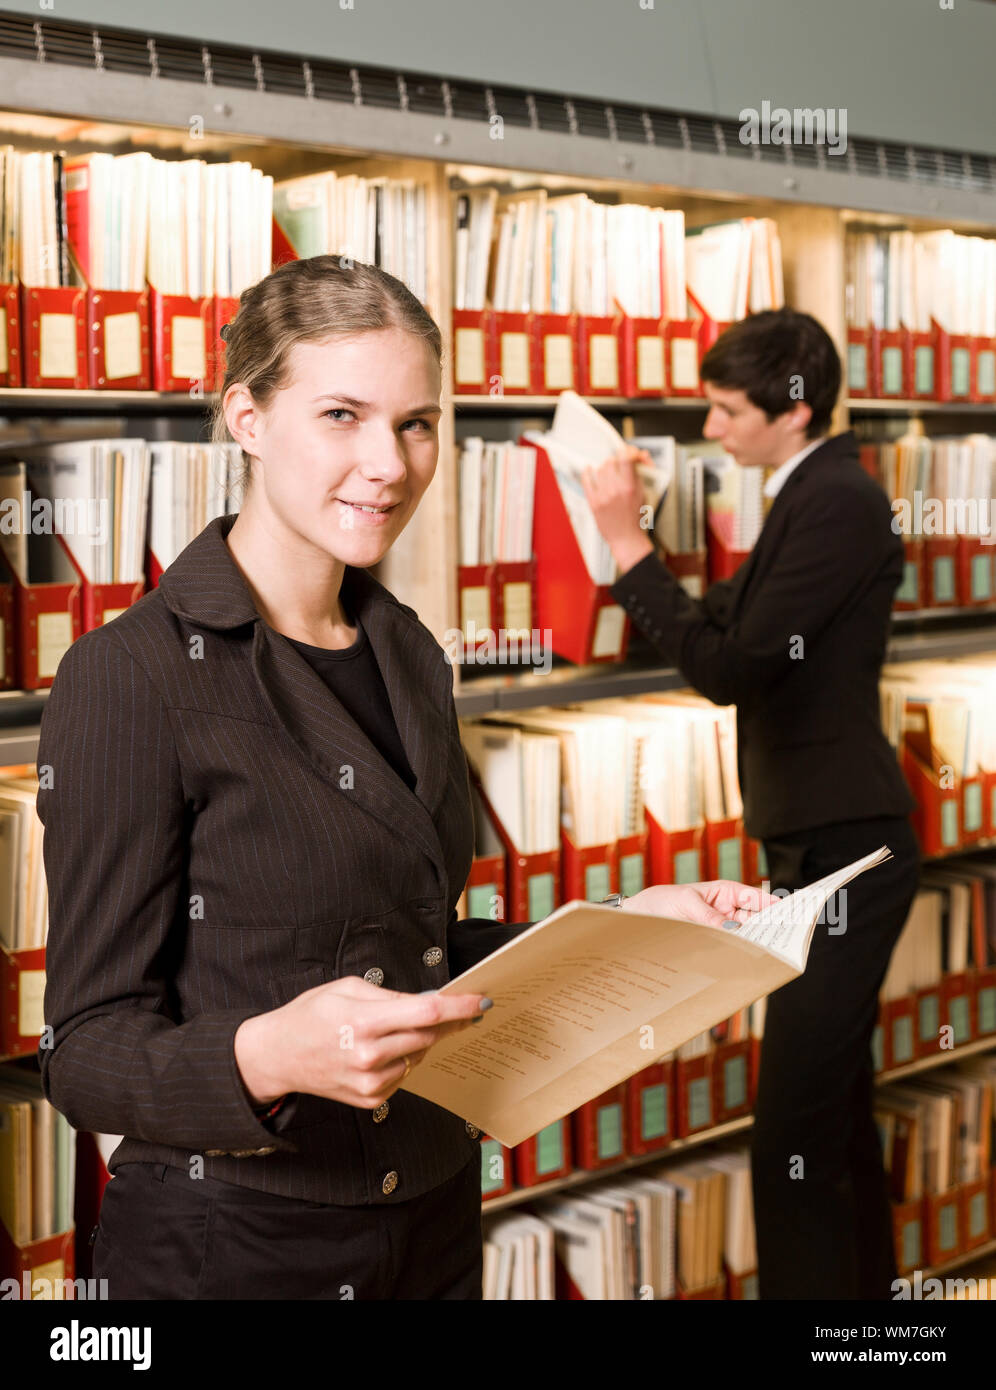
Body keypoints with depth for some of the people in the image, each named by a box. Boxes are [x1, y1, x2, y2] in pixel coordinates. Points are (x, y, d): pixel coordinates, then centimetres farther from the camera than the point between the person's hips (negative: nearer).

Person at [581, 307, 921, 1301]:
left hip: (842, 850, -11)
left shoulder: (837, 502, -18)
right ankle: (865, 1282, 35)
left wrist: (629, 541, -17)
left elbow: (729, 665, -22)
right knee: (837, 1115, 21)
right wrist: (629, 538, 6)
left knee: (794, 1136, -9)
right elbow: (722, 623, 14)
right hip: (821, 843, 11)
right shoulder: (810, 498, 12)